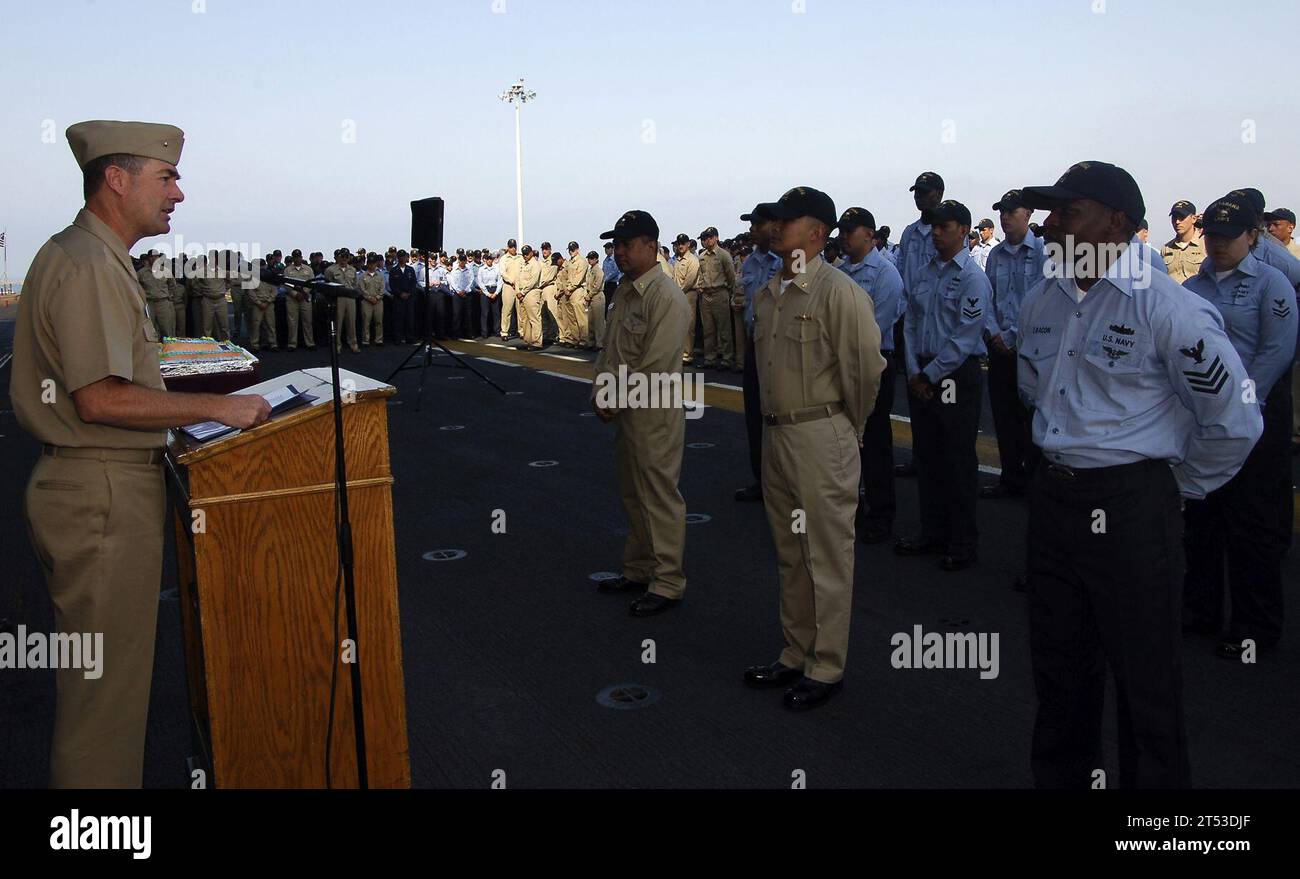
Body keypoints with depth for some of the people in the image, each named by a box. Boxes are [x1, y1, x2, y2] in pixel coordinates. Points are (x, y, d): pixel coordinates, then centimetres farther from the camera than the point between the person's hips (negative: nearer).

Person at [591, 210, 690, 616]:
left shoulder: (666, 296, -17)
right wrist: (600, 392, 6)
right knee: (632, 495, 19)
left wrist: (615, 399, -14)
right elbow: (609, 349, 18)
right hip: (625, 409, 10)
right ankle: (638, 570, 33)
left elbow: (655, 365, -21)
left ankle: (668, 583, 9)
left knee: (659, 497, -2)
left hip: (654, 411, -10)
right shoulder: (624, 291, 12)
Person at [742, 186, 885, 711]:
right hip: (776, 433, 9)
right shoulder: (768, 294, 11)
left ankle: (827, 668, 13)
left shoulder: (837, 291, -14)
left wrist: (847, 428, -2)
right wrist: (776, 422, 16)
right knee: (789, 553, 17)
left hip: (822, 436, -9)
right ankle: (796, 656, 30)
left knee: (828, 555, 1)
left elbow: (865, 367, -13)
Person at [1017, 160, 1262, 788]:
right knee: (1058, 666, 19)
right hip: (1051, 497, 7)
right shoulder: (1041, 303, 7)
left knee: (1144, 677, 5)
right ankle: (1059, 775, 36)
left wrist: (1179, 485, -1)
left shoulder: (1168, 308, -15)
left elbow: (1234, 422, -11)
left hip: (1130, 507, -7)